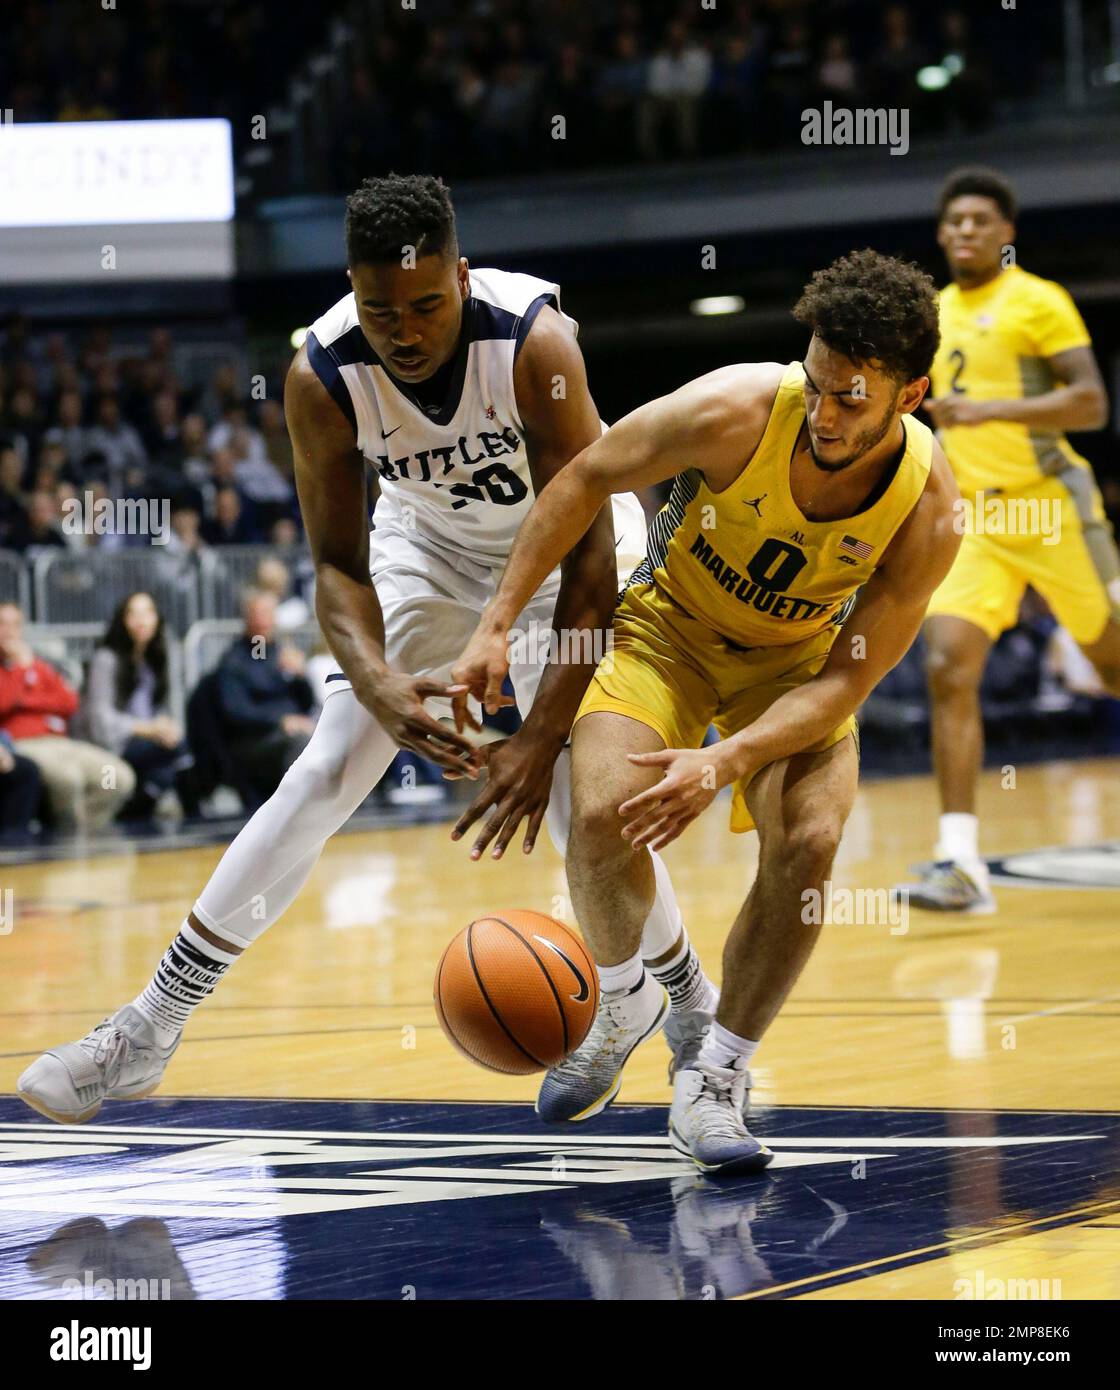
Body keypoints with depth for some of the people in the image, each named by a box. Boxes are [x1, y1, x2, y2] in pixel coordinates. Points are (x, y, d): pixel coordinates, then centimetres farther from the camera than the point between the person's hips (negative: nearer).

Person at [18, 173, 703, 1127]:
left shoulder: (534, 342, -36)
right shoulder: (322, 377, -27)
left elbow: (589, 555, -34)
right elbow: (340, 567, -20)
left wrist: (541, 738, -40)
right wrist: (381, 688, -41)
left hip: (566, 538, -2)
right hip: (431, 539, 3)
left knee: (579, 797, -16)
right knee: (323, 779, -6)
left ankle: (696, 1016, 7)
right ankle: (151, 1027, 0)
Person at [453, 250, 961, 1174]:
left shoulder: (927, 507, -28)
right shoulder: (737, 413, -31)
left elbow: (847, 680, -24)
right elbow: (588, 478, -14)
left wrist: (727, 760, -39)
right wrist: (498, 623, -16)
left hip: (797, 658, 1)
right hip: (672, 626, -1)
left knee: (809, 843, -23)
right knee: (602, 814, -24)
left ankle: (714, 1081, -5)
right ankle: (623, 1001, 8)